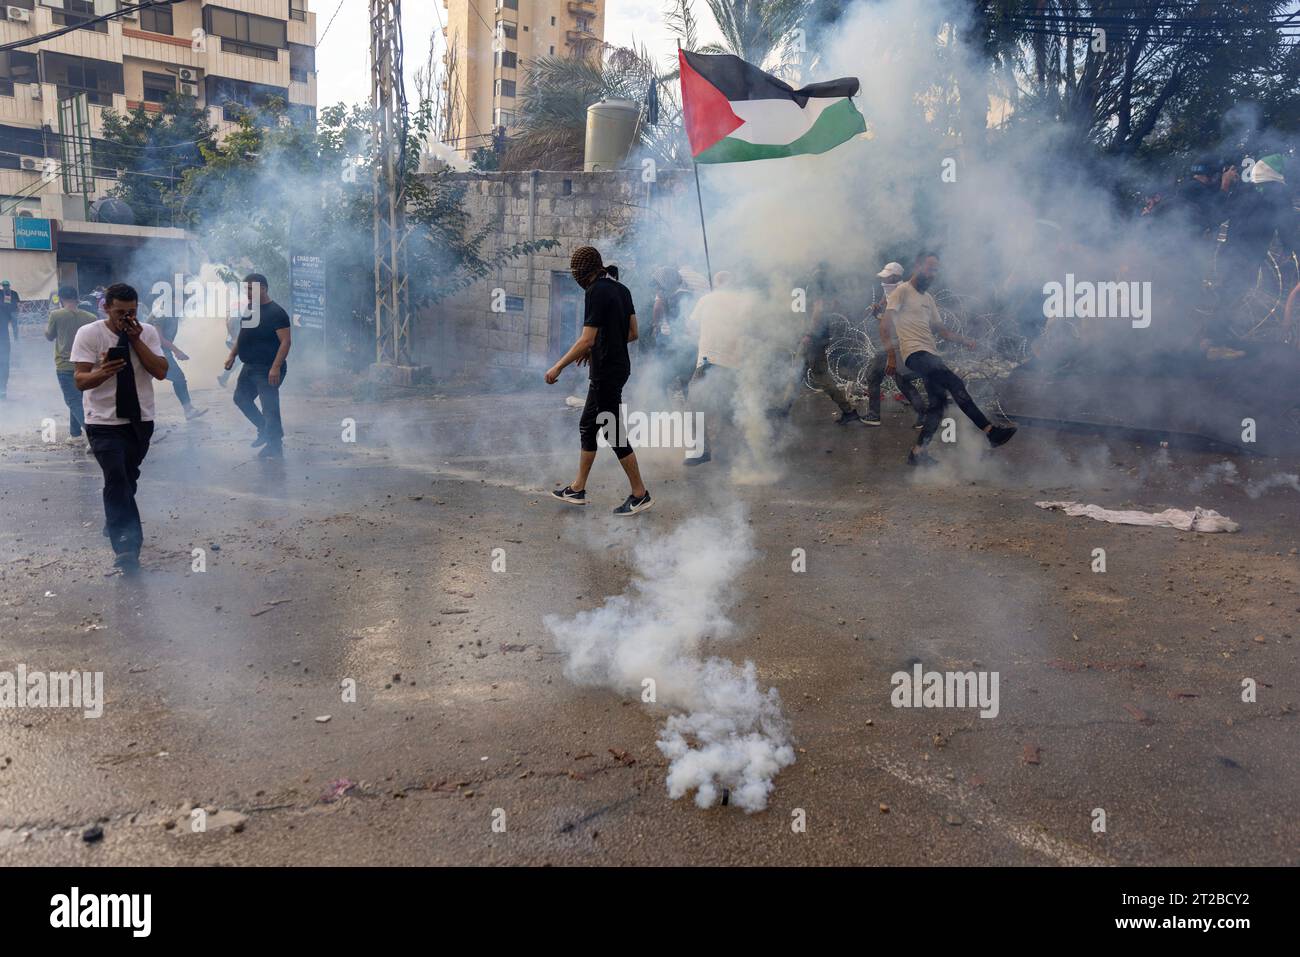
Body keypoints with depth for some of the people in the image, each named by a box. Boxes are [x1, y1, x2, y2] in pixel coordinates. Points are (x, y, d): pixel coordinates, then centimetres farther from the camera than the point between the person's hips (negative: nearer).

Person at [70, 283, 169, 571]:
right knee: (117, 479, -16)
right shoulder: (88, 333, -7)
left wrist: (136, 340, -15)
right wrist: (103, 372, -32)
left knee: (128, 479, 14)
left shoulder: (147, 333, 2)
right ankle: (127, 546, -23)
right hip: (104, 422, -4)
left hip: (140, 420, 4)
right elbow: (80, 380, -11)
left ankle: (114, 524, 38)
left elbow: (160, 372, -8)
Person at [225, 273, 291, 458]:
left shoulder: (275, 312, -15)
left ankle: (275, 446, 7)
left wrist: (276, 367, -27)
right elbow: (242, 335, 23)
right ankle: (266, 430, 31)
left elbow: (285, 342, -20)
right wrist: (232, 355, 13)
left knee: (270, 407, -4)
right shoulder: (249, 308, 11)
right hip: (249, 366, 10)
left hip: (268, 369, -9)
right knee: (241, 398, 18)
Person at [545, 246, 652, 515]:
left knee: (614, 433, -1)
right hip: (619, 366, 10)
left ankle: (640, 494, 6)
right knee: (587, 426, 16)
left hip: (607, 374, -10)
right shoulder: (621, 289, 9)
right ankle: (578, 489, 23)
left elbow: (586, 340, -22)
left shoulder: (597, 292, -18)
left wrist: (558, 367, -14)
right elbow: (632, 333, 13)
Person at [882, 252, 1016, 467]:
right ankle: (990, 431, -21)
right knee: (955, 383, -21)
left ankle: (918, 453, 7)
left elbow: (938, 328, 28)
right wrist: (892, 354, -16)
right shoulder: (902, 291, -1)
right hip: (914, 352, -9)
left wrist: (964, 340, 14)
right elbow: (887, 324, -9)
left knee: (938, 402, 2)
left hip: (931, 355, 9)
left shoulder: (928, 298, 26)